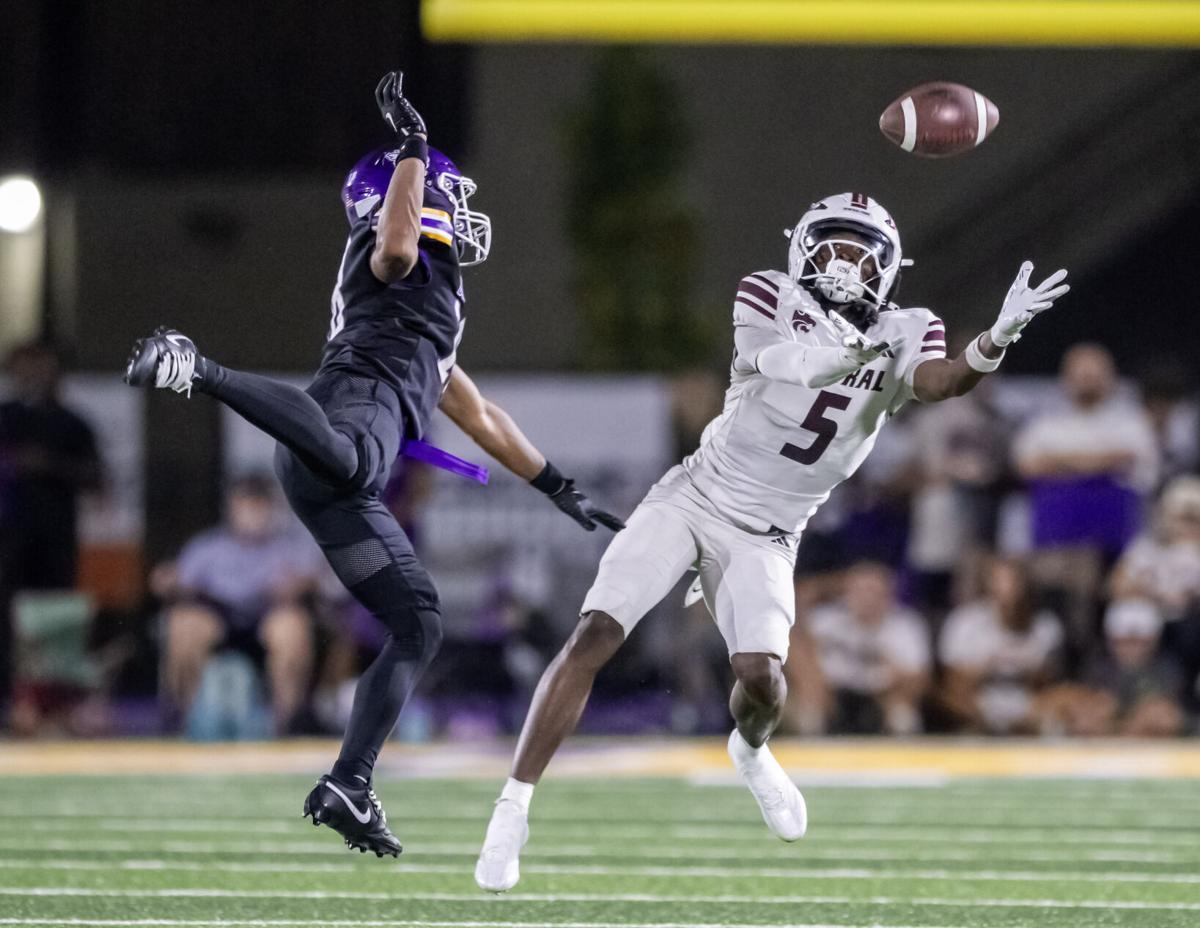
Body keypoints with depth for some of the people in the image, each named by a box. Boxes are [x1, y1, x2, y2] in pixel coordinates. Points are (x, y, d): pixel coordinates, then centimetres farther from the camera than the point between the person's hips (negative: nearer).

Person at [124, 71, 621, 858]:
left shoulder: (436, 317, 42)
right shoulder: (400, 262, 16)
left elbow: (481, 418, 48)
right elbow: (397, 240, -12)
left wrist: (562, 492, 49)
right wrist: (413, 147, -9)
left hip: (337, 493, 9)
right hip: (356, 405, -9)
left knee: (418, 626, 10)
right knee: (347, 457, -47)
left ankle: (348, 787, 5)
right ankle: (195, 371, -48)